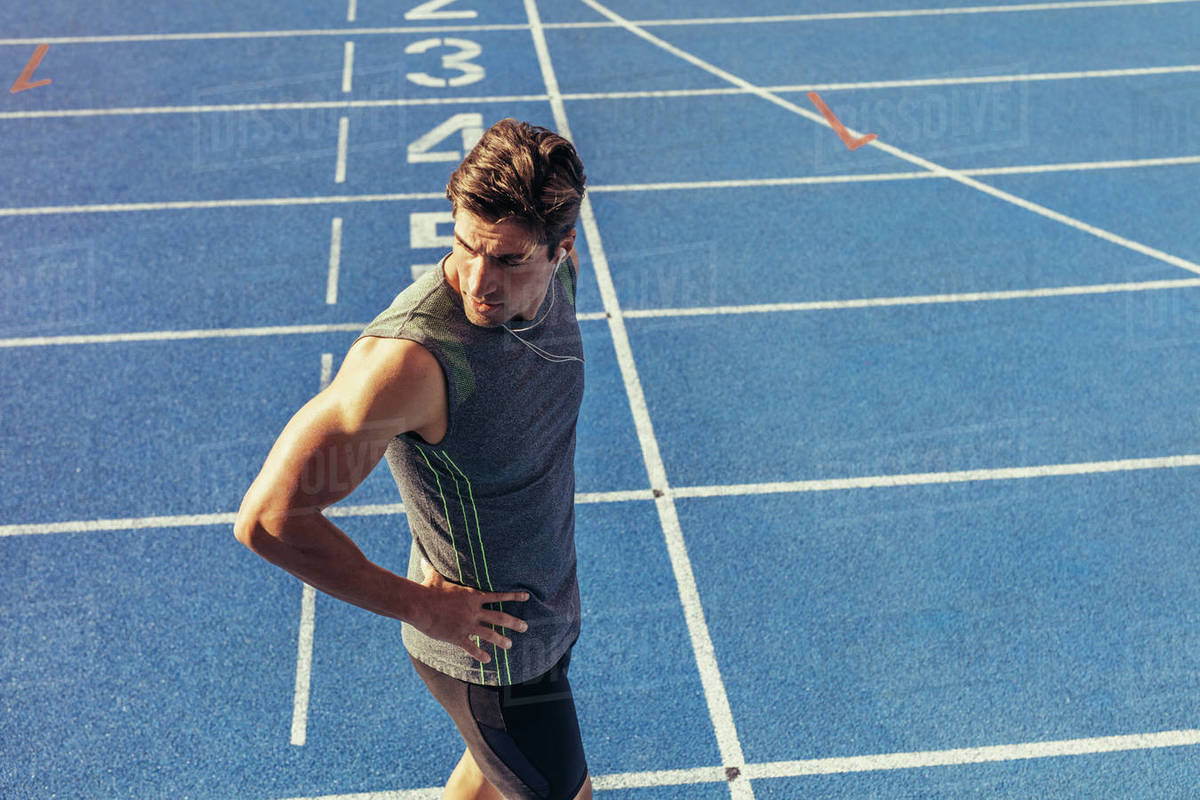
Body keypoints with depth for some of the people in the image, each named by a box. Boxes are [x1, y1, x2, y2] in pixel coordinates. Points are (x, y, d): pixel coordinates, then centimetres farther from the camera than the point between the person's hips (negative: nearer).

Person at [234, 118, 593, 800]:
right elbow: (268, 518, -32)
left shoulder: (557, 274, -13)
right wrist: (418, 604, -24)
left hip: (545, 609, 7)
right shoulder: (410, 356, -37)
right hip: (485, 647, -7)